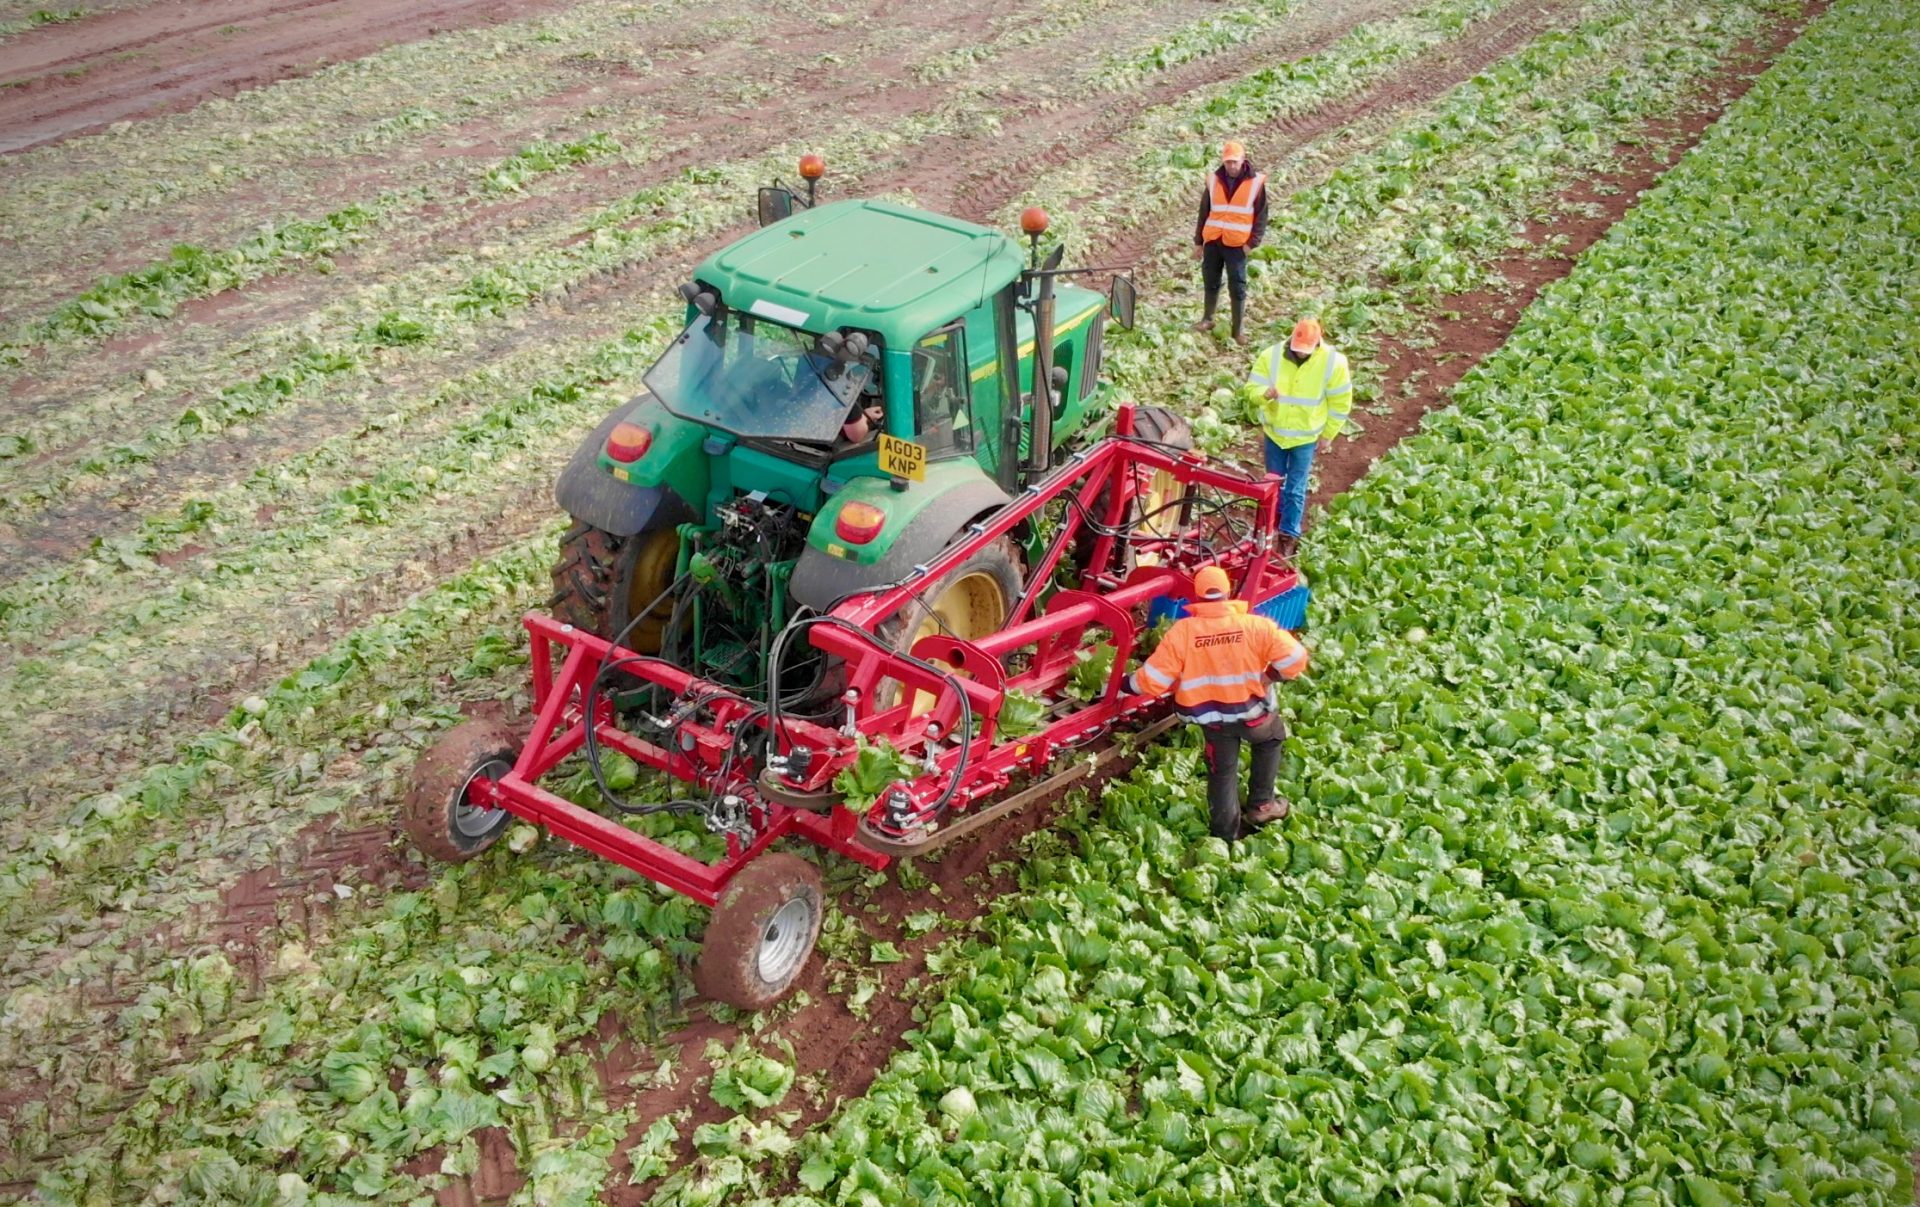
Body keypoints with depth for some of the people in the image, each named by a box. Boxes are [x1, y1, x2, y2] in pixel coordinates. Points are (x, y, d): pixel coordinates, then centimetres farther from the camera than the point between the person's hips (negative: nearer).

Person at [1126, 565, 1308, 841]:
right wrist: (1270, 673, 6)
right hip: (1251, 711, 0)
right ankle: (1262, 805, 32)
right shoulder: (1255, 625, -17)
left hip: (1211, 717, 0)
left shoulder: (1181, 631, -17)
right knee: (1270, 738, 31)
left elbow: (1154, 679, -15)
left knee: (1222, 770, 20)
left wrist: (1130, 683, 5)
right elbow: (1294, 659, -14)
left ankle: (1226, 831, 29)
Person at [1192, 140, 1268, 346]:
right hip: (1212, 241, 3)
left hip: (1237, 244, -3)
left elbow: (1261, 215, -2)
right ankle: (1208, 319, 29)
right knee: (1210, 282, 12)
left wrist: (1253, 242, -10)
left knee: (1237, 287, -1)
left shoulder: (1255, 183, -5)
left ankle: (1239, 328, 6)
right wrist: (1199, 241, 9)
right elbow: (1204, 212, 10)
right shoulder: (1213, 180, 3)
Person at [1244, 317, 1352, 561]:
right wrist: (1265, 393, -35)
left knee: (1295, 488, 2)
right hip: (1274, 432, 3)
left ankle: (1289, 536, 12)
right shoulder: (1271, 356, -16)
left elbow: (1340, 403, -8)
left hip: (1306, 436, -3)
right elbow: (1251, 388, -11)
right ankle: (1283, 514, 43)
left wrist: (1327, 435, -2)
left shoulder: (1333, 362, -19)